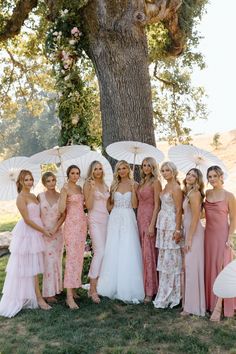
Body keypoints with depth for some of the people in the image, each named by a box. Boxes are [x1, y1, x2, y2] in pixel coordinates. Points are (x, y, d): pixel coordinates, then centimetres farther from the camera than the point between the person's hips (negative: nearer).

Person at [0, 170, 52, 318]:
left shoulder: (33, 196, 12)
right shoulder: (21, 197, -12)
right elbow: (27, 219, -16)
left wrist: (44, 230, 5)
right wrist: (43, 230, -14)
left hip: (36, 232, 8)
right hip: (27, 233, -8)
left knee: (33, 265, 13)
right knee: (30, 266, 0)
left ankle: (29, 296, 24)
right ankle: (38, 297, 7)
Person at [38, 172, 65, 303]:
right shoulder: (40, 196, -1)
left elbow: (64, 215, -1)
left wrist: (55, 228, -12)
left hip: (57, 232, 2)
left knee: (57, 260, 11)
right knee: (49, 261, -4)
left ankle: (57, 287, 26)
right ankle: (48, 293, 5)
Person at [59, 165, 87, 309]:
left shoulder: (79, 188, 13)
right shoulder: (65, 188, -7)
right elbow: (61, 209, -16)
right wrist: (65, 194, -23)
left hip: (82, 223, 8)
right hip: (71, 224, -8)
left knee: (79, 257, 11)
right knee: (72, 257, -11)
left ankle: (74, 289, 22)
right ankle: (69, 296, -10)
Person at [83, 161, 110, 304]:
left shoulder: (105, 185, 15)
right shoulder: (88, 184, -3)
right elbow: (89, 206, -12)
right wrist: (92, 189, -19)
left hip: (106, 218, 7)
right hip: (95, 220, -6)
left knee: (103, 252, 5)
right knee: (99, 251, -15)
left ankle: (98, 285, 15)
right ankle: (93, 289, -8)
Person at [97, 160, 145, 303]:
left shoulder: (134, 184, 2)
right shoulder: (114, 185, 11)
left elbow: (135, 205, -6)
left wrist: (133, 189, -12)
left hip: (128, 219, -3)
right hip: (115, 219, 3)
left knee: (128, 252, -4)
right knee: (113, 252, 5)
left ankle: (128, 288, 5)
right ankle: (114, 285, 17)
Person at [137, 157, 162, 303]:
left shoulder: (155, 182, -6)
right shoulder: (142, 182, 16)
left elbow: (157, 205, -12)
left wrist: (152, 224, -17)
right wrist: (139, 220, 6)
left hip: (149, 218, -7)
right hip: (140, 217, 7)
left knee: (149, 253, -5)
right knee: (143, 252, 9)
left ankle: (150, 291, 2)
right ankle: (144, 286, 18)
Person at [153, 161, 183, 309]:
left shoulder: (176, 188, -11)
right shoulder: (167, 186, 14)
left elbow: (179, 210, -14)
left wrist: (177, 230, -17)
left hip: (171, 225, -9)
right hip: (163, 224, 9)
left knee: (170, 260, -2)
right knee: (164, 258, 11)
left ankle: (169, 296, 7)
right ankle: (165, 294, 20)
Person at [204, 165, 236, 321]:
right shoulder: (207, 193, 6)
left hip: (222, 235, -5)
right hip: (209, 233, 5)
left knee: (221, 268, -5)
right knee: (209, 268, 10)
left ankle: (218, 308, -2)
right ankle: (210, 301, 22)